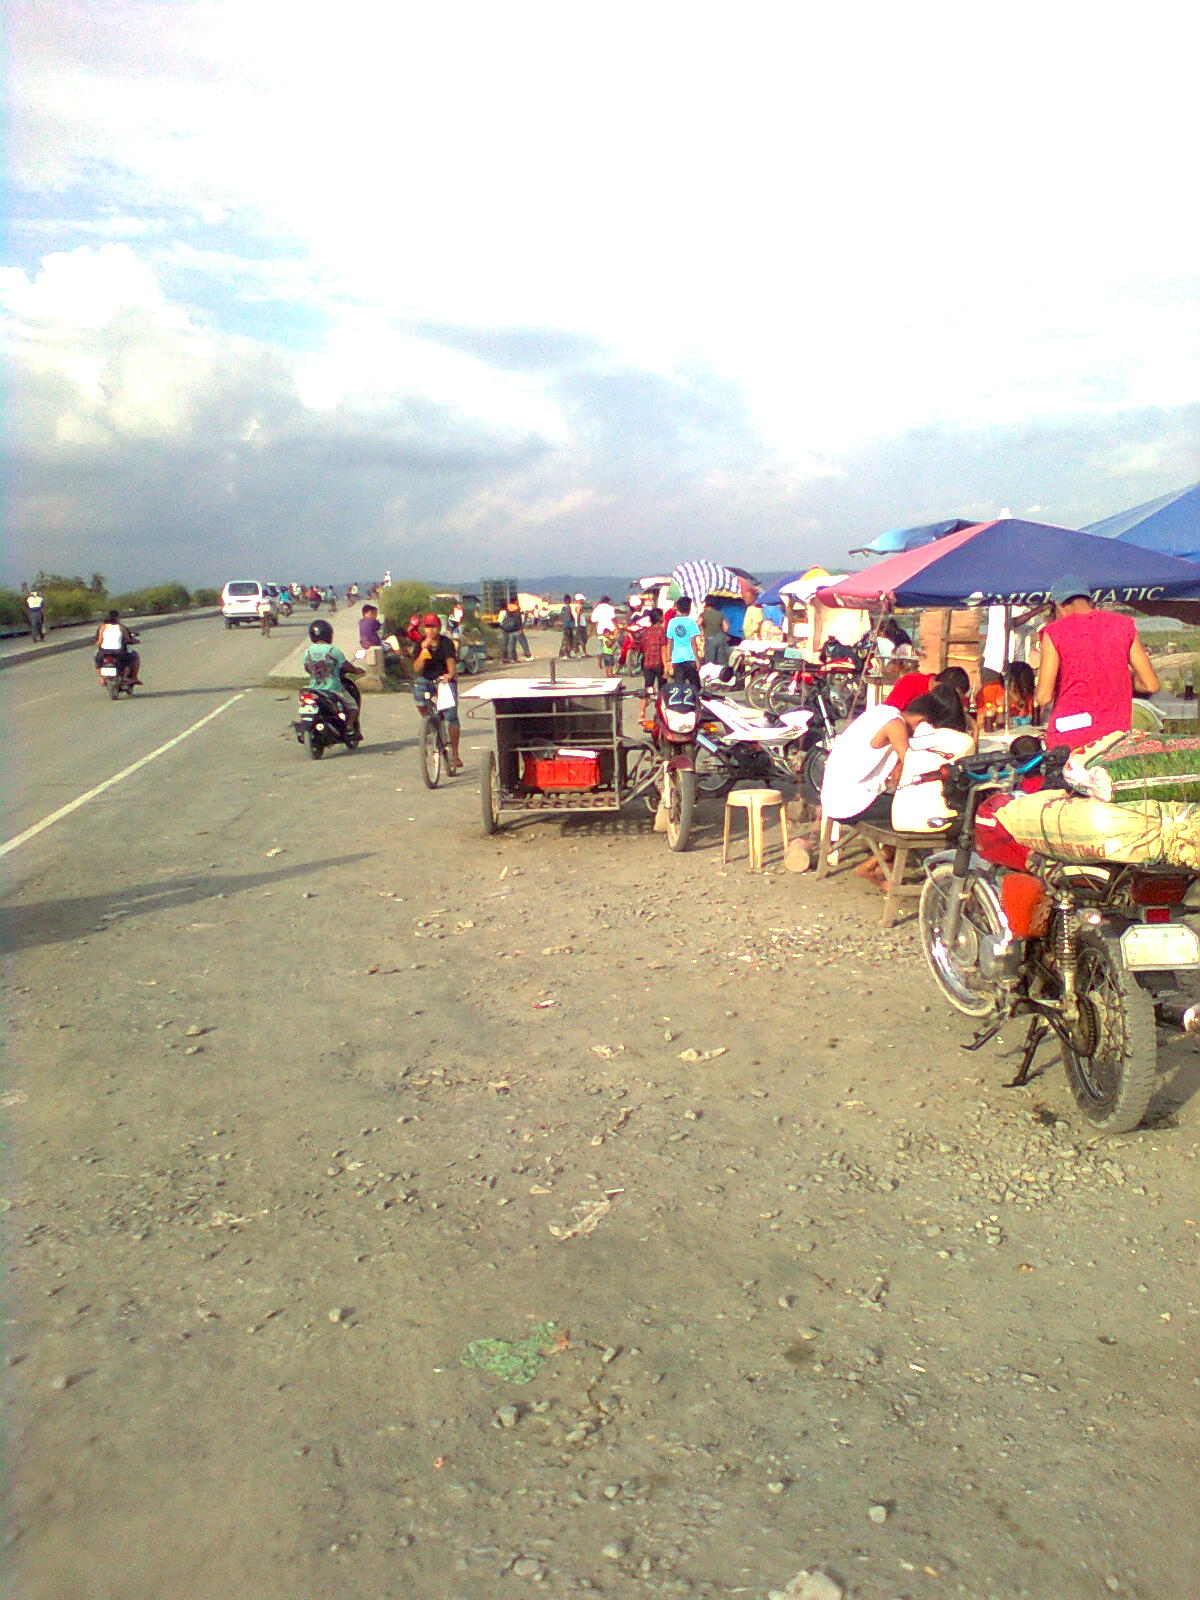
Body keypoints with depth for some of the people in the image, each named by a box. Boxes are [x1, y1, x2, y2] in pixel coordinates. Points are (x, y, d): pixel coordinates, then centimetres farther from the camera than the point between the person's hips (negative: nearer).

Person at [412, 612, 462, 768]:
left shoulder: (446, 643, -3)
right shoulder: (419, 645, 1)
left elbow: (451, 662, -18)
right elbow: (416, 669, -10)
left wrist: (450, 674, -40)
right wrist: (424, 650, -23)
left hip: (445, 681, -2)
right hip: (427, 681, 2)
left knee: (451, 715, -15)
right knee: (418, 686, -34)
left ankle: (455, 754, -3)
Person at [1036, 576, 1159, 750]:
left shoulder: (1054, 632, -4)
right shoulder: (1124, 625, 6)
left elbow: (1044, 696, -11)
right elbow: (1151, 685, 6)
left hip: (1068, 737, -3)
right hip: (1117, 728, 3)